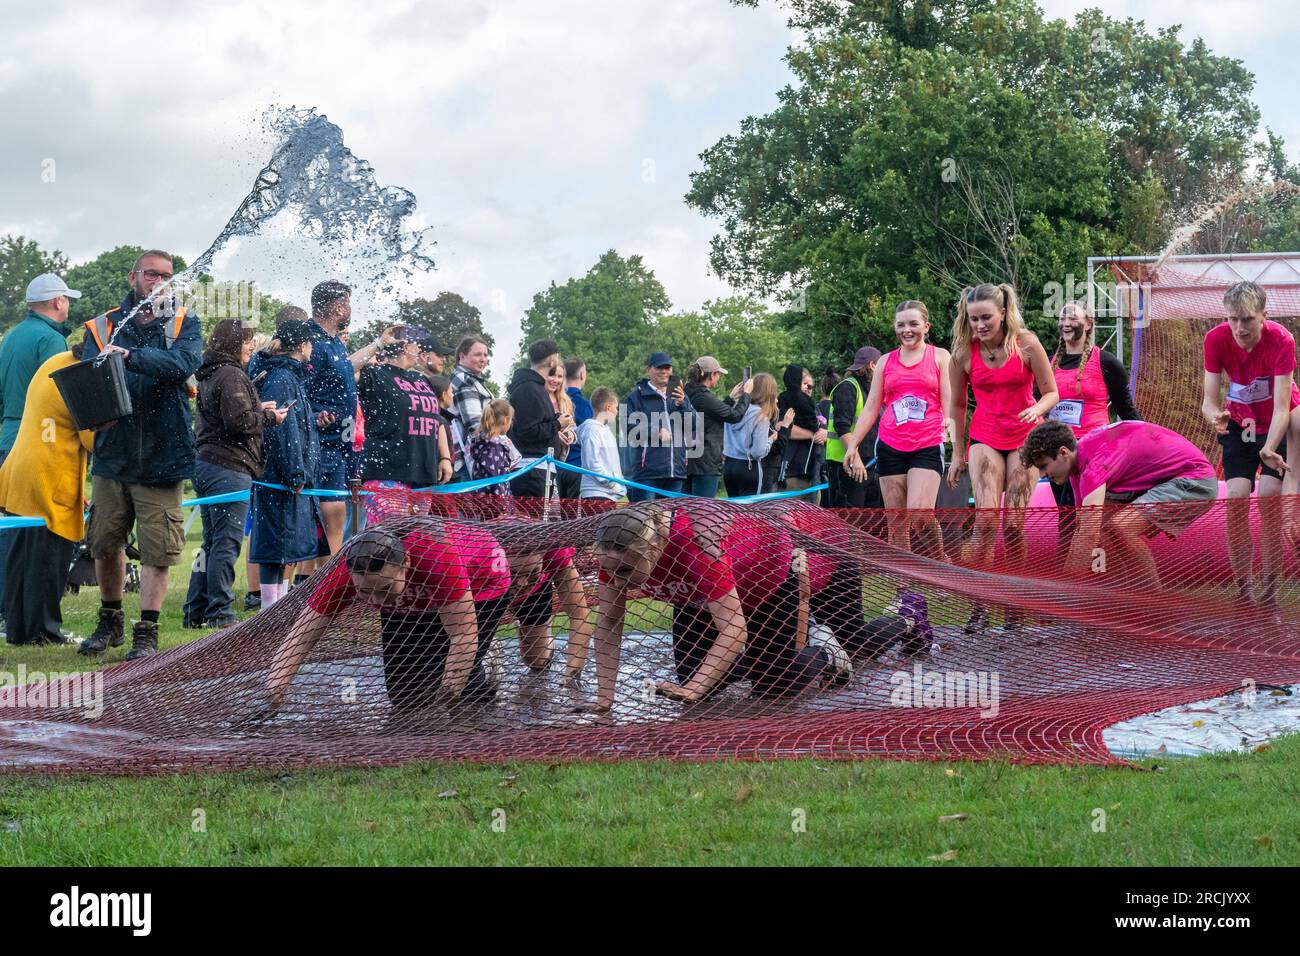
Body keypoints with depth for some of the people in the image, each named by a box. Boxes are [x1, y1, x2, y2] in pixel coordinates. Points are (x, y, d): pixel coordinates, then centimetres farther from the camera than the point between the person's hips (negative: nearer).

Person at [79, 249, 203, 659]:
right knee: (105, 544, 11)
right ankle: (110, 622, 29)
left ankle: (146, 633, 3)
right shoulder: (103, 326, 6)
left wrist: (131, 357, -29)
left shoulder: (185, 324, 3)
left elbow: (185, 363, -18)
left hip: (162, 456, -2)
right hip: (112, 454, 2)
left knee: (157, 549, -4)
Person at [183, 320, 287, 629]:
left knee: (211, 542, 14)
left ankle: (195, 612, 15)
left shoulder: (210, 375, 18)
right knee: (227, 543, -7)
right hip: (229, 467, -10)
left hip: (206, 464, 10)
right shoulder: (231, 376, -13)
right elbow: (239, 421, -20)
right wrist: (268, 417, -5)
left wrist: (258, 408, 14)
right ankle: (219, 613, -6)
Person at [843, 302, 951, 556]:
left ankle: (941, 564, 0)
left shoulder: (940, 357, 8)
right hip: (890, 447, 4)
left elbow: (949, 403, 2)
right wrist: (852, 444, 9)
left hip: (927, 446, -4)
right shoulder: (886, 362, 16)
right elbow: (871, 407, 18)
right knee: (896, 524, 0)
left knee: (919, 515, -21)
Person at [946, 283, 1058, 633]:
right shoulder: (963, 351, -6)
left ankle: (1015, 604, 7)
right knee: (986, 517, -17)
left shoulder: (1026, 344, -10)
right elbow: (957, 405, 5)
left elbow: (1051, 392, -3)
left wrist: (1037, 409, -25)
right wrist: (957, 454, 9)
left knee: (1014, 523, -4)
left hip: (1025, 436, 0)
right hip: (985, 438, 0)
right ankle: (978, 605, -14)